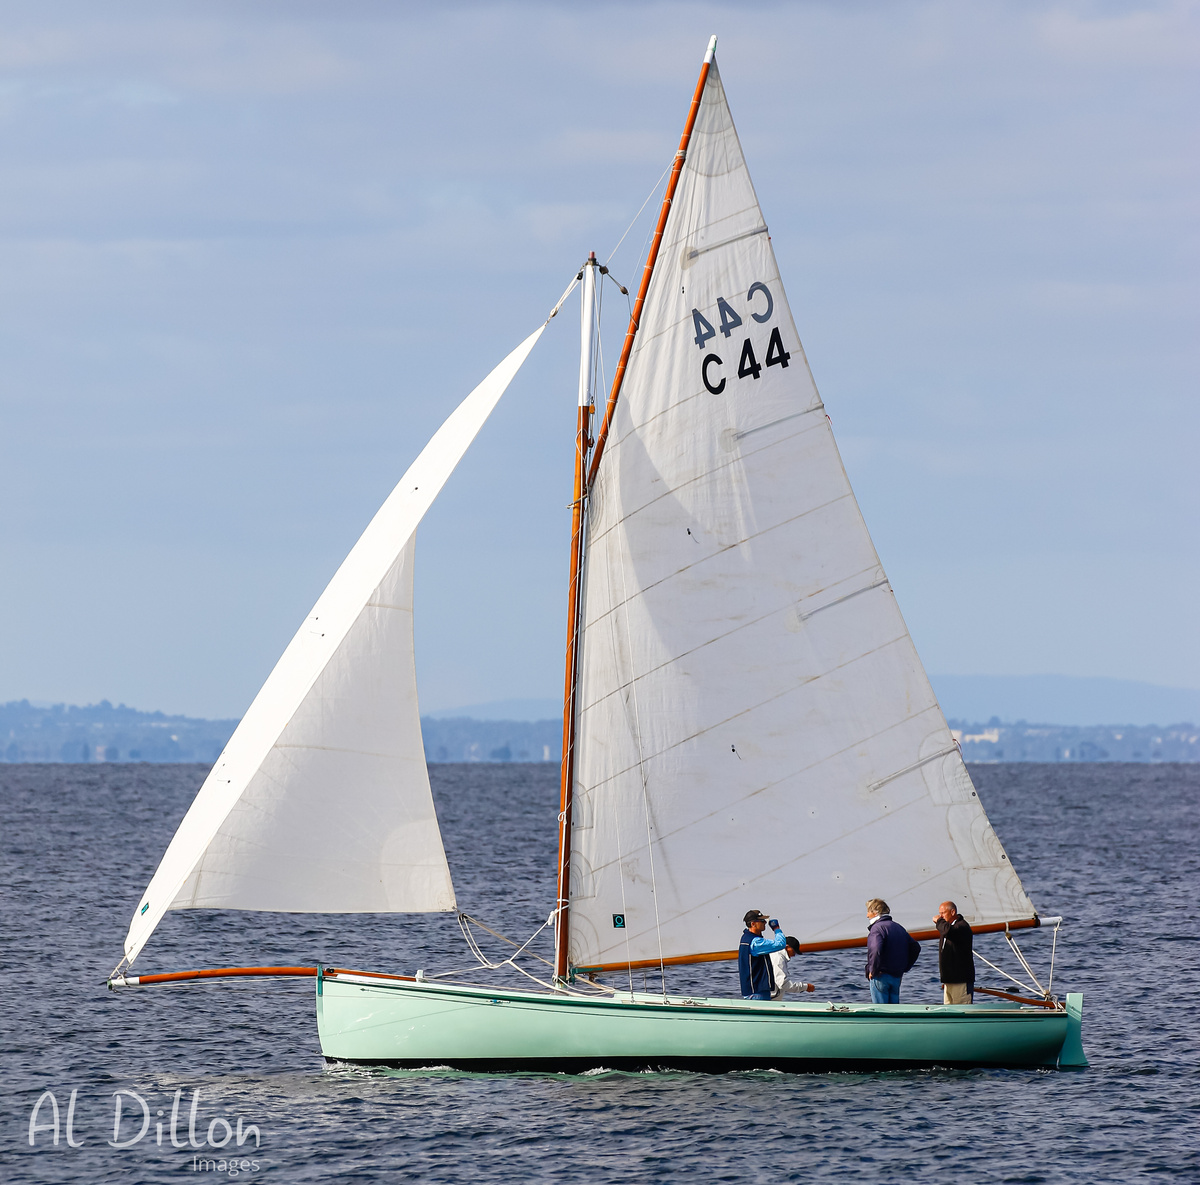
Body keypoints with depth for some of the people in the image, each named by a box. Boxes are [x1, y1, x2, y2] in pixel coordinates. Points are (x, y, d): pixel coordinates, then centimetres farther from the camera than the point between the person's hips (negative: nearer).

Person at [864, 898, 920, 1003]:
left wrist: (873, 971, -18)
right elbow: (916, 947, 18)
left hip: (881, 976, -8)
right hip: (897, 977, 8)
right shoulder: (898, 927, 15)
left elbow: (876, 951, -29)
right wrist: (905, 967, 17)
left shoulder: (877, 928, -12)